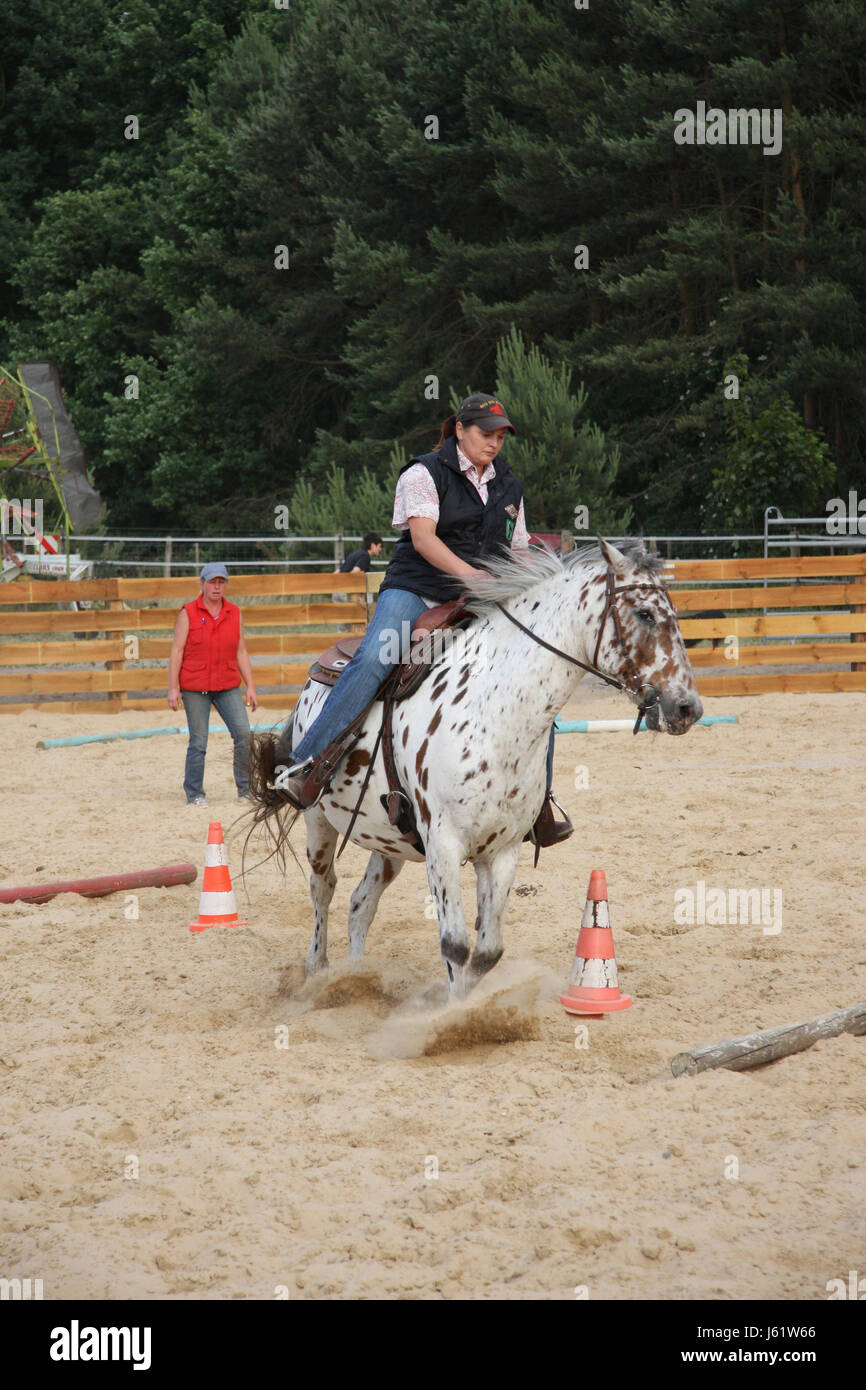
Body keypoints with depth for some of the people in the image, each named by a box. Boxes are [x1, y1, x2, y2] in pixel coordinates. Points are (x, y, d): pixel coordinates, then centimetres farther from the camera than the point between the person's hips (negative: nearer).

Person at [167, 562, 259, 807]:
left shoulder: (234, 614, 8)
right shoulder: (188, 613, -2)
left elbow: (241, 653, 12)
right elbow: (177, 651, -3)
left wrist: (250, 687, 7)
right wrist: (173, 688, -8)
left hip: (227, 686, 3)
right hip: (195, 687, -3)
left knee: (243, 734, -8)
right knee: (198, 742, -2)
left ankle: (246, 789, 3)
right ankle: (194, 794, 11)